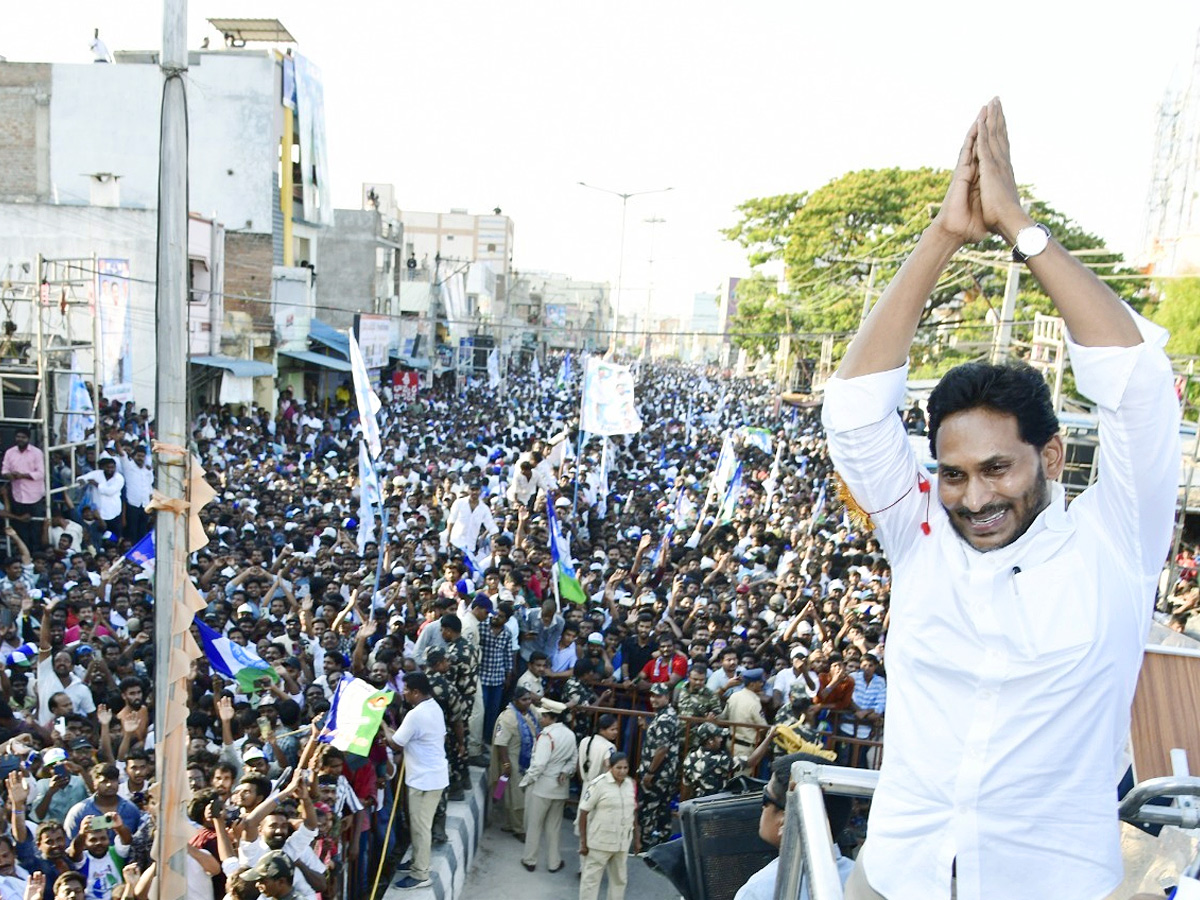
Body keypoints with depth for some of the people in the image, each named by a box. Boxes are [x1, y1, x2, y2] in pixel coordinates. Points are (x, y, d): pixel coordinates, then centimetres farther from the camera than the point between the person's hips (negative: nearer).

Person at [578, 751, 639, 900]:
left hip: (622, 842, 5)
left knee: (619, 878, 19)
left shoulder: (631, 784, 0)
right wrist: (583, 842, -13)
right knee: (591, 878, 6)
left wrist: (637, 838, 13)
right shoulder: (598, 784, -16)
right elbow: (584, 812, -13)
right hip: (600, 842, -5)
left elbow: (633, 812, 11)